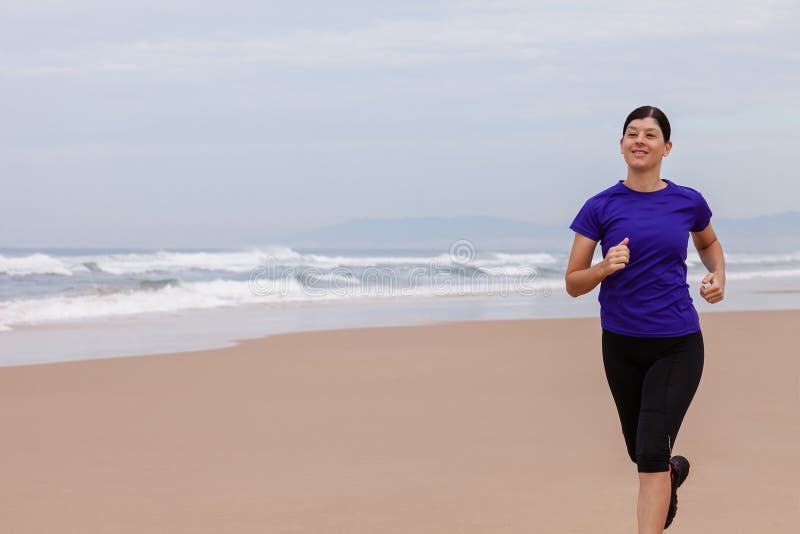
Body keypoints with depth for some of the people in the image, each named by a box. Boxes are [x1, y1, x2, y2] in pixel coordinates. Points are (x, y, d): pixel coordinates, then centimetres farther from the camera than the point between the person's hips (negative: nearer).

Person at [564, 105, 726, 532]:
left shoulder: (688, 202, -1)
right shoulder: (601, 207, -5)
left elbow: (708, 243, 22)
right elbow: (573, 284, -4)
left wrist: (718, 275, 2)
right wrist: (606, 267, -24)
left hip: (677, 345, -2)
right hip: (622, 345, 2)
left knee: (651, 452, -14)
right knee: (639, 450, 18)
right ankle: (674, 470, 54)